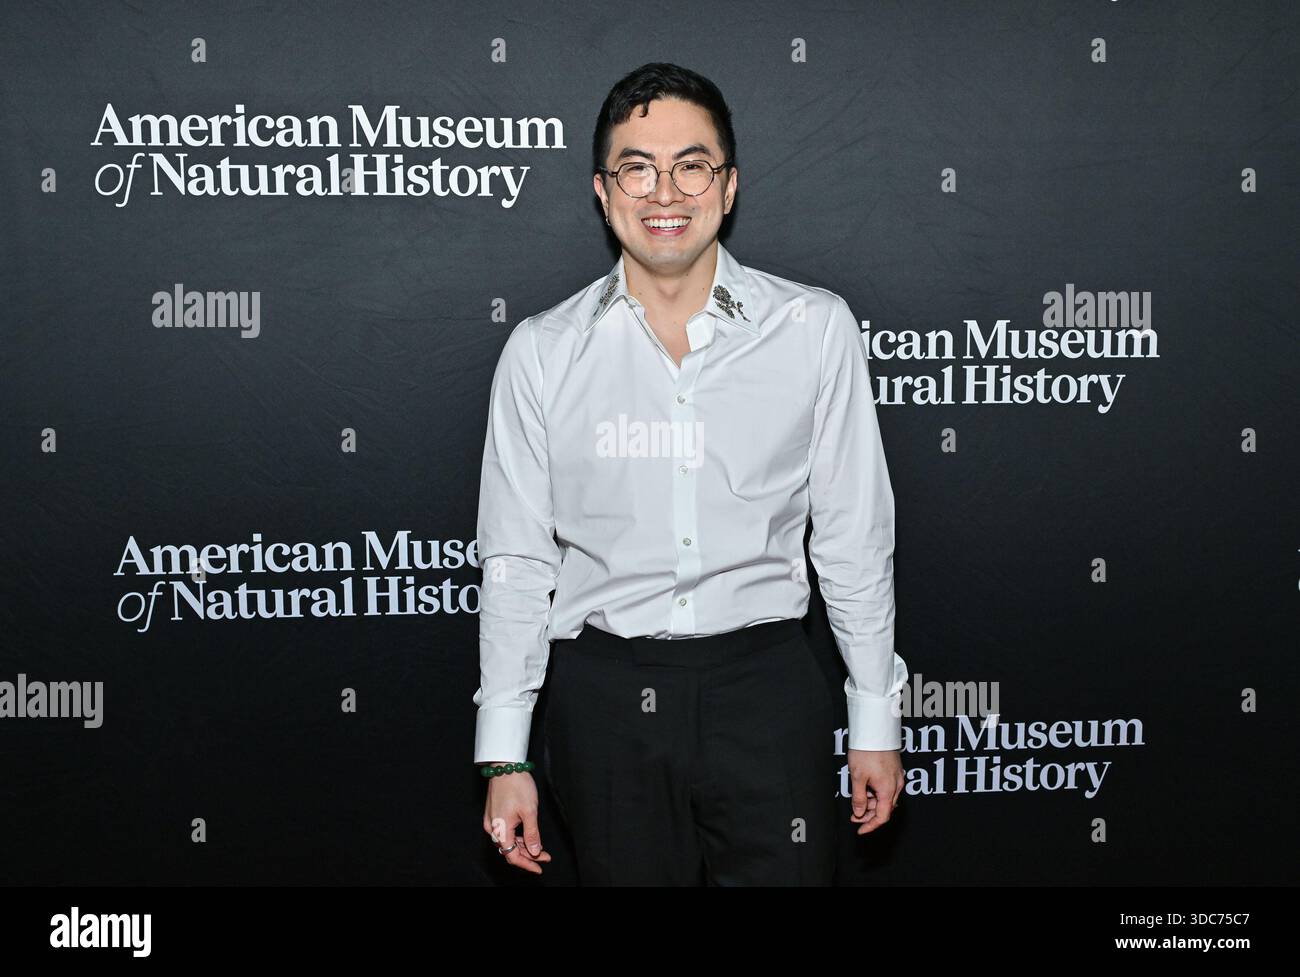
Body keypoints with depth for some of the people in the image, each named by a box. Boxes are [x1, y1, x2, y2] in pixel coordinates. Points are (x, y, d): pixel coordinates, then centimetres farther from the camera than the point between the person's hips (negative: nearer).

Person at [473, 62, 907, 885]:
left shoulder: (815, 330, 0)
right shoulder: (542, 352, 1)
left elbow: (855, 538, 4)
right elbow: (515, 561, 3)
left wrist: (877, 720, 5)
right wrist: (505, 755, 2)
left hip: (764, 682, 0)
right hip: (606, 693, 1)